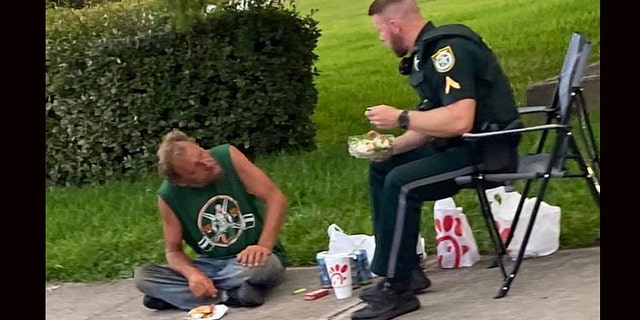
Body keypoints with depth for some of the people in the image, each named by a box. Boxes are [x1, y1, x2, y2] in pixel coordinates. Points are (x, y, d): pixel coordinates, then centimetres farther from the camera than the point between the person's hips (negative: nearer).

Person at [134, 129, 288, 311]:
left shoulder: (228, 156, -13)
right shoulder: (168, 196, -10)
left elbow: (276, 198, -14)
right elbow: (173, 251, -1)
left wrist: (264, 246, -28)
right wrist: (192, 274, -24)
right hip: (209, 265, 3)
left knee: (260, 267, -40)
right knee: (143, 276, -17)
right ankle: (232, 297, -22)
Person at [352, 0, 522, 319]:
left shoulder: (447, 48, -19)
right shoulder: (427, 53, 12)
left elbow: (459, 119, -30)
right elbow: (434, 122, 15)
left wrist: (400, 117, -19)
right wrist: (391, 146, 2)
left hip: (486, 149, -11)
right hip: (460, 146, 11)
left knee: (400, 183, -25)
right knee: (381, 169, 12)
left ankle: (397, 290, -15)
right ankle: (404, 270, 13)